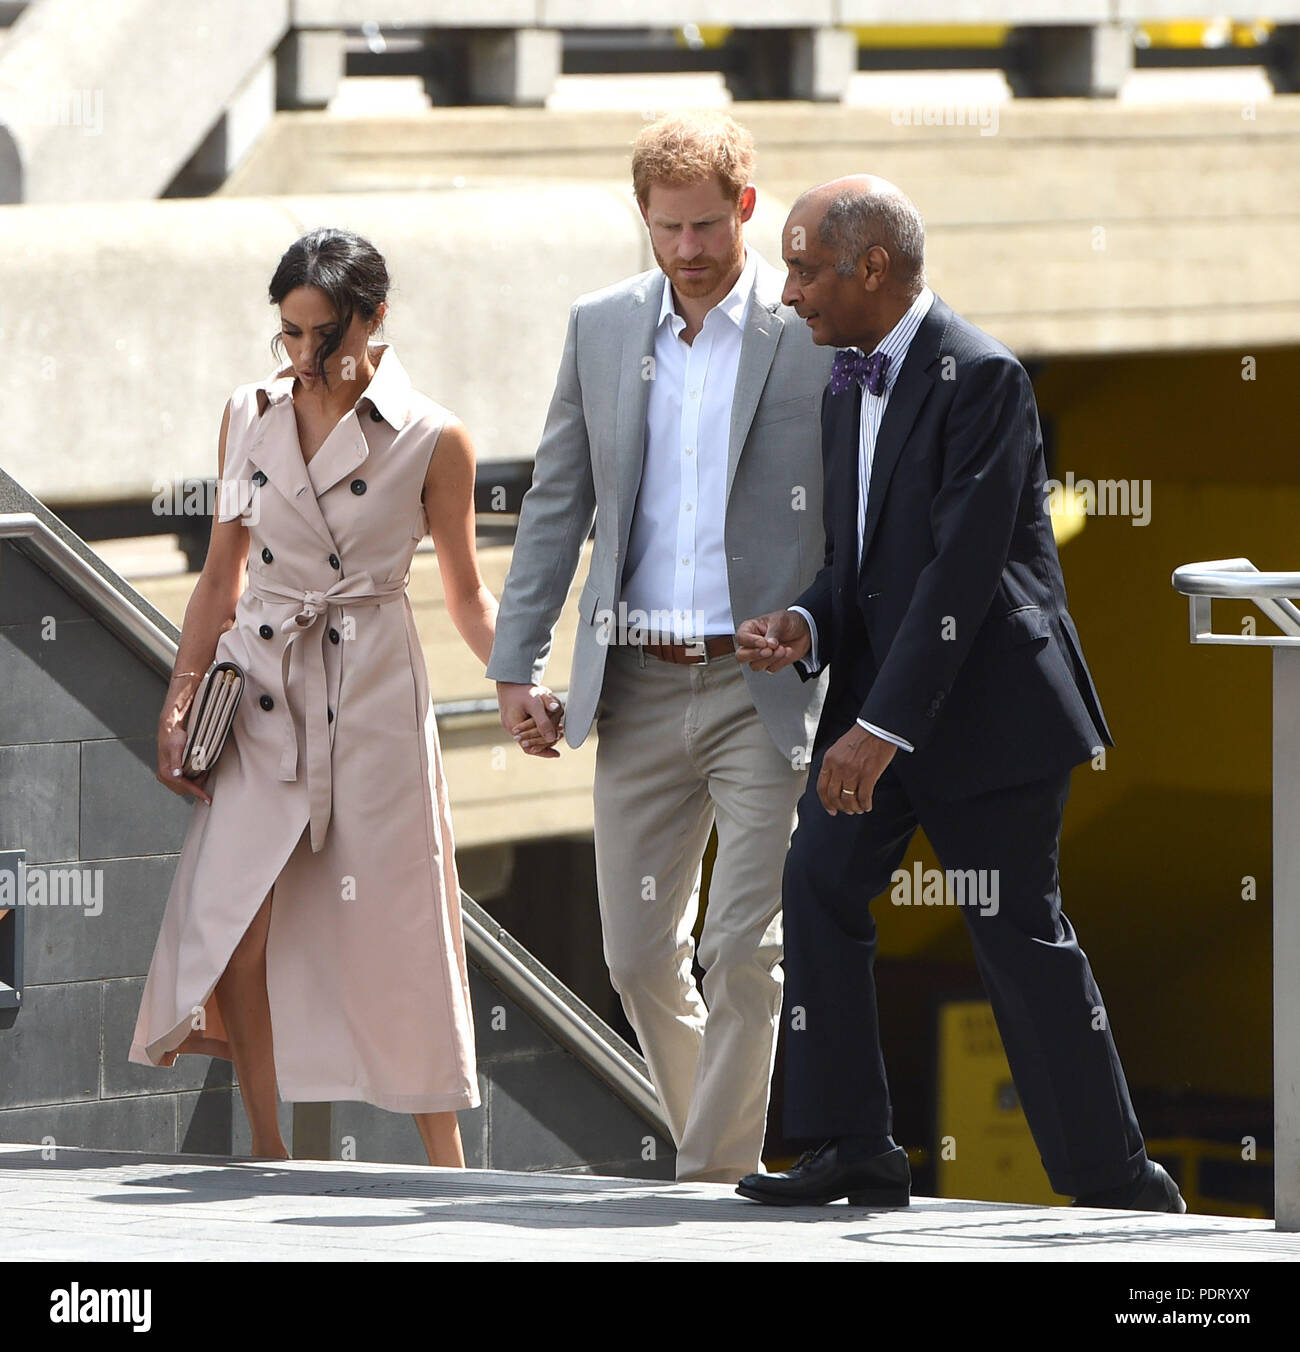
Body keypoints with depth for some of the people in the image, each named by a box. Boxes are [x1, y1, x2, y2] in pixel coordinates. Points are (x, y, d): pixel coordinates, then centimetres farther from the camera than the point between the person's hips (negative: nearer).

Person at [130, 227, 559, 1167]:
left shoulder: (431, 439, -2)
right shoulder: (251, 418, 7)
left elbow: (467, 594, 4)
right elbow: (221, 577, 14)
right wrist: (180, 698, 8)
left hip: (374, 693, -3)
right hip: (259, 688, 3)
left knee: (396, 923, -2)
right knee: (234, 922, -9)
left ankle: (446, 1160, 9)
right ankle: (268, 1150, 2)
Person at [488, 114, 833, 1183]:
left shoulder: (819, 332, -4)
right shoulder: (601, 328, 9)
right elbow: (557, 503, 14)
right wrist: (517, 660, 8)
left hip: (766, 687, -4)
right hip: (638, 689, 5)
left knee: (744, 951, -10)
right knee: (639, 954, 8)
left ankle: (715, 1177, -3)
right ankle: (721, 1153, 25)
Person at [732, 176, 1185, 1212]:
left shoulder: (980, 378, -17)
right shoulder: (848, 387, 11)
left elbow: (962, 569, -22)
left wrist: (883, 726, -25)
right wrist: (806, 627, -7)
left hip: (985, 701, -8)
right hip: (881, 695, 8)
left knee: (1020, 932, -5)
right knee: (820, 885, -2)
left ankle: (1119, 1185, 5)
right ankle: (856, 1154, 5)